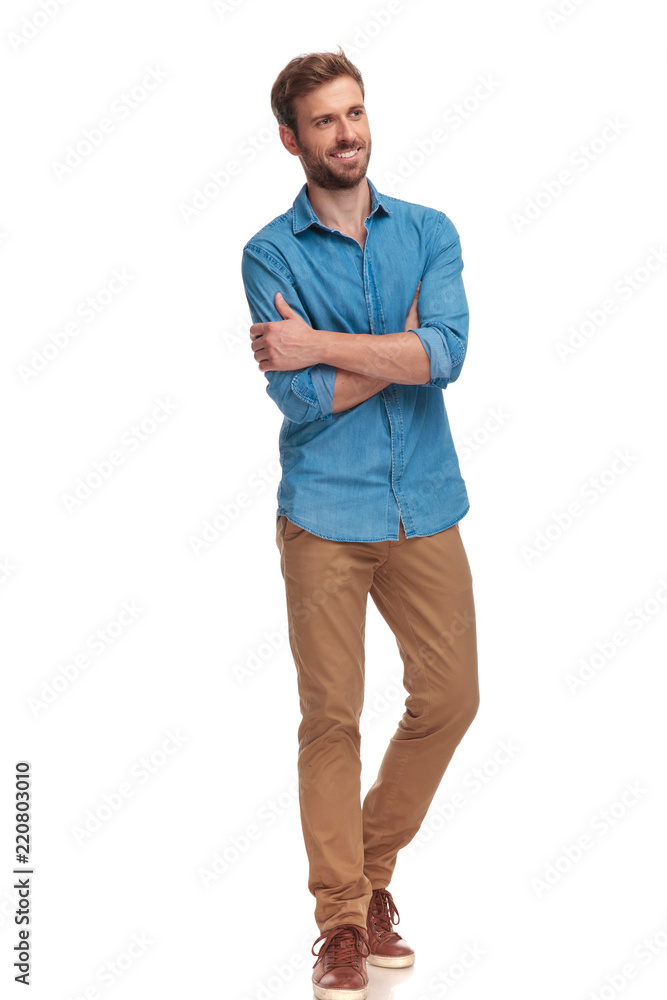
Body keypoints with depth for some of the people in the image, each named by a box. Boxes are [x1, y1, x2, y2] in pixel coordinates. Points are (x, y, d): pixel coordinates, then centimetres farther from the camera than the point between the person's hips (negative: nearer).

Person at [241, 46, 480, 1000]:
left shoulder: (429, 231, 6)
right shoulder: (271, 253, -1)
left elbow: (447, 352, -12)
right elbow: (299, 397, -13)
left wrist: (322, 344, -15)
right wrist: (400, 349, -8)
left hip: (427, 509, 3)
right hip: (325, 517, -3)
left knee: (449, 700, 6)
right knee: (331, 718, 1)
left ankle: (372, 868, 28)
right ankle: (342, 923, 14)